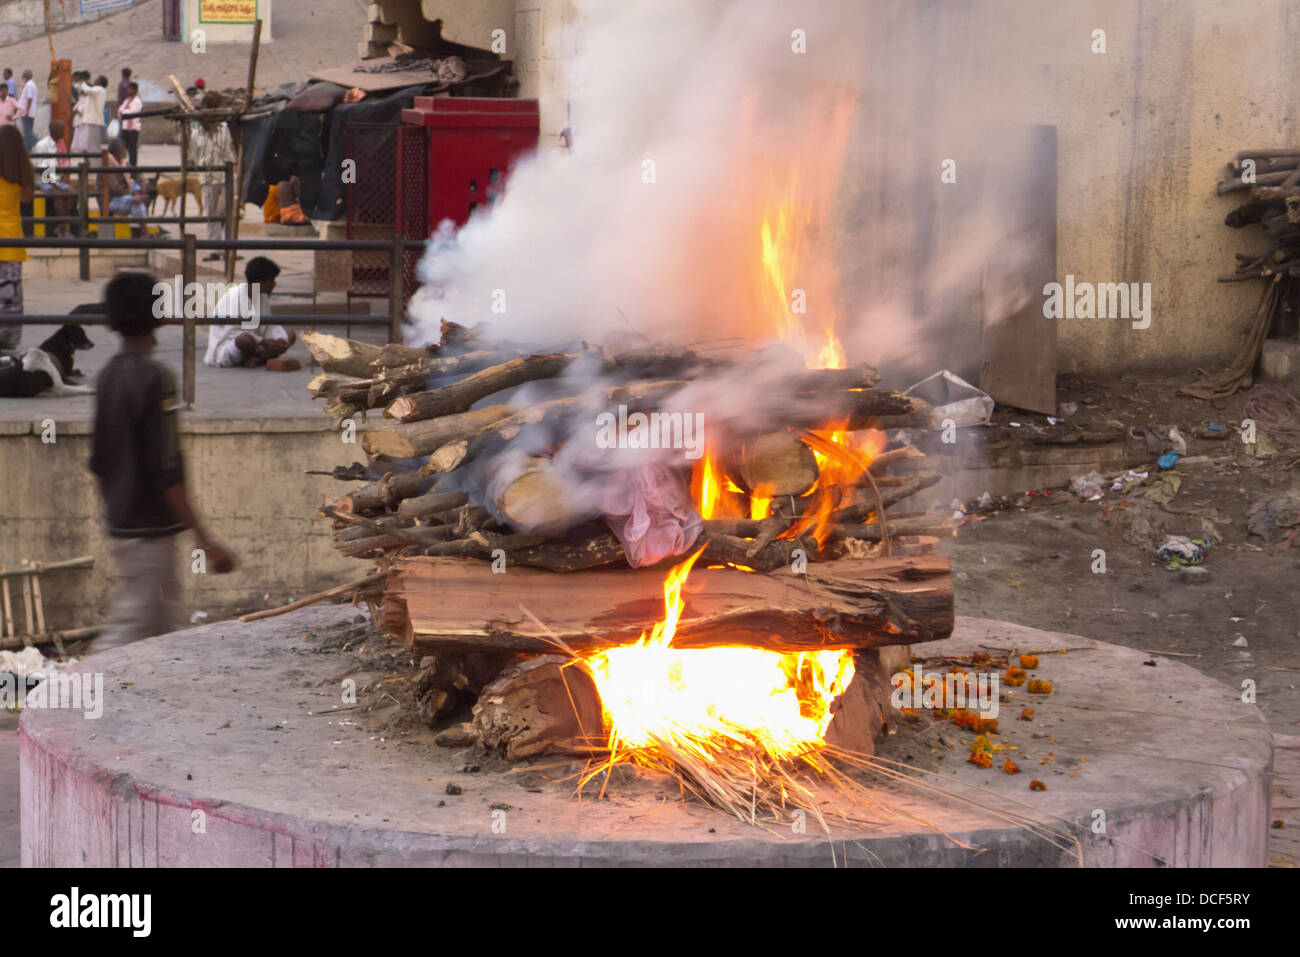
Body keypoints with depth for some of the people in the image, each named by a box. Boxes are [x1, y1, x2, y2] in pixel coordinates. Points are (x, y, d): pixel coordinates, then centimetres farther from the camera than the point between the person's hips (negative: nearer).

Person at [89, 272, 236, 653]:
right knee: (129, 629, -6)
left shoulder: (107, 376, 7)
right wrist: (204, 539, -18)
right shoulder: (155, 377, -17)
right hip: (149, 532, -9)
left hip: (120, 530, 9)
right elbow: (167, 472, -20)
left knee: (167, 628, 15)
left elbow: (98, 464, 13)